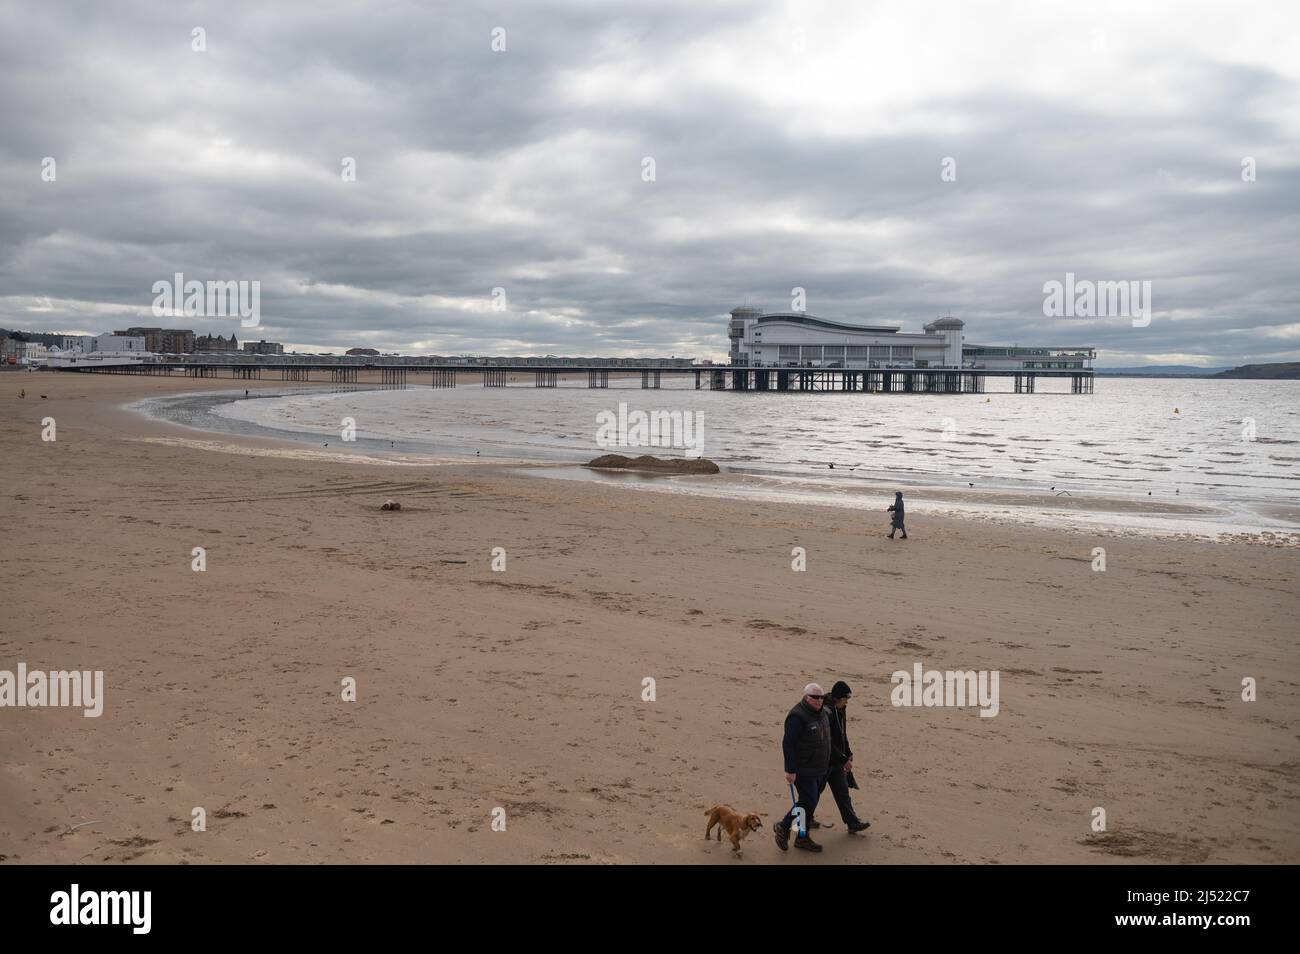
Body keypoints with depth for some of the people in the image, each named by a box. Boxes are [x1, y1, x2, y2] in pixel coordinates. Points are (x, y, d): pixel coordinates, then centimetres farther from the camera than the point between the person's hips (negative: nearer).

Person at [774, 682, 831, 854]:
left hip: (819, 769, 9)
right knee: (808, 802, -10)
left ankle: (802, 838, 24)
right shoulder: (798, 716, -21)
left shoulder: (823, 714, 7)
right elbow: (788, 744, -23)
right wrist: (790, 770, -24)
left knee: (810, 803, 13)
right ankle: (783, 827, 9)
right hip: (803, 770, -8)